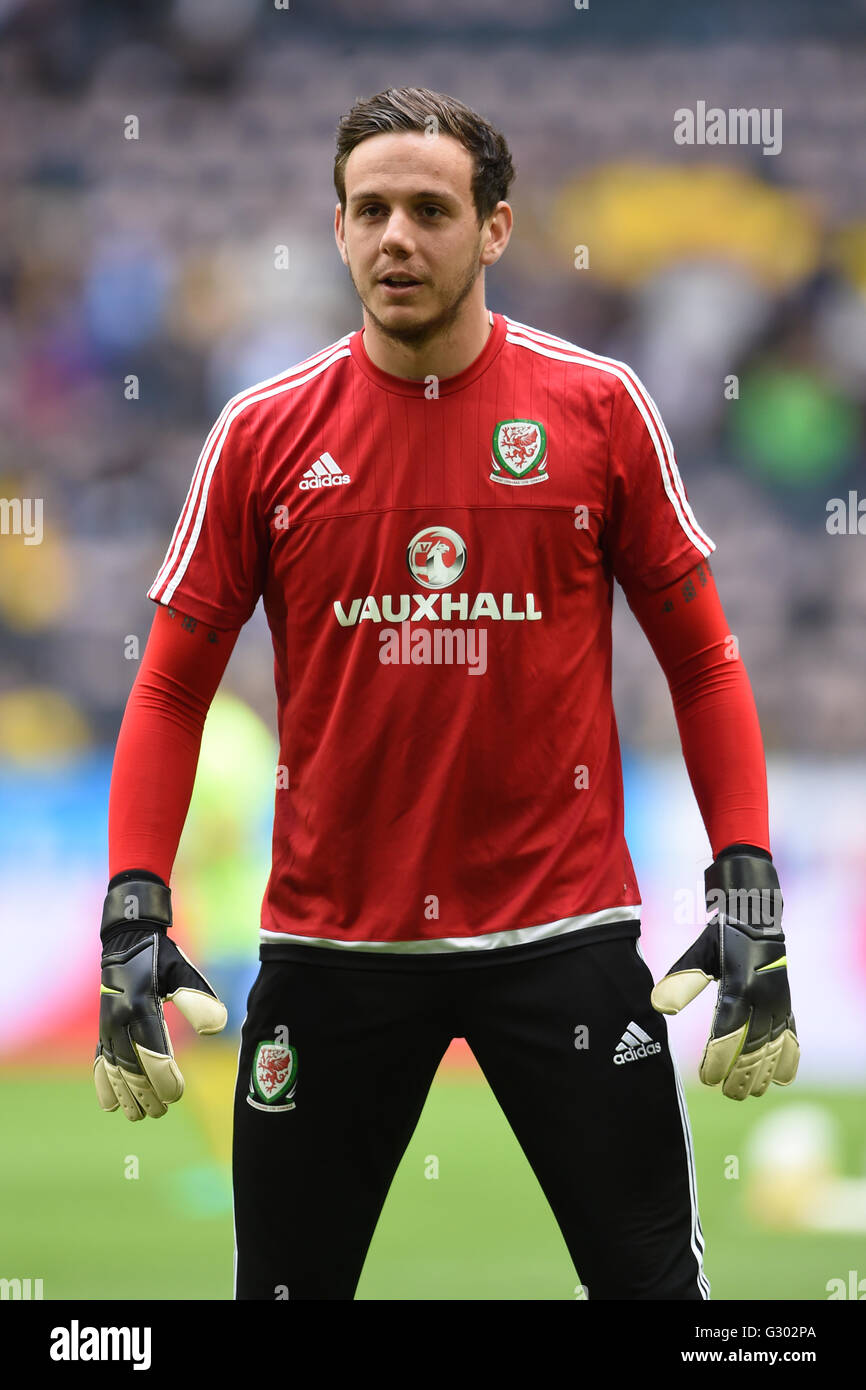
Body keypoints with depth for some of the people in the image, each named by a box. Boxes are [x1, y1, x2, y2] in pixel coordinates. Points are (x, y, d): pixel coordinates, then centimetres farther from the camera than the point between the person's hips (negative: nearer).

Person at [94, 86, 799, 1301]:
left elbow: (701, 658, 4)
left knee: (653, 1276, -1)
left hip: (562, 926, -1)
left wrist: (749, 894, -4)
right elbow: (171, 689, 5)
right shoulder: (265, 434, 1)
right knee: (289, 1282, 7)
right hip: (330, 939, 1)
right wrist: (134, 919, -4)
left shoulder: (599, 408, -1)